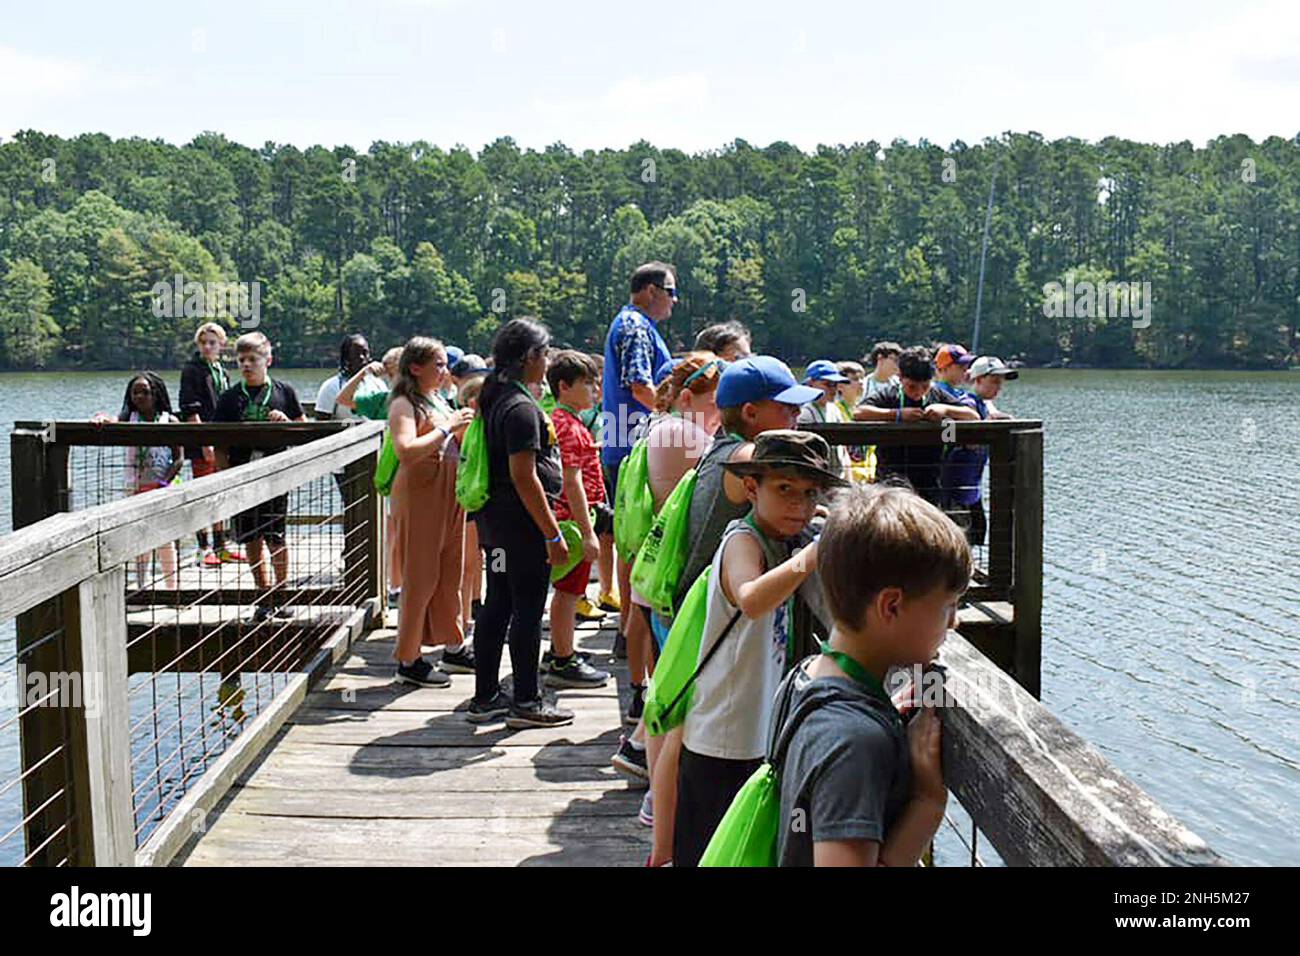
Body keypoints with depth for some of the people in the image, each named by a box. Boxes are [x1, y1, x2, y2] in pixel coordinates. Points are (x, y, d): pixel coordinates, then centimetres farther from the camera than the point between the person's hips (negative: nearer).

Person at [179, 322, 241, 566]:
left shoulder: (221, 372, 15)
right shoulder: (191, 370, -7)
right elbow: (190, 410, -14)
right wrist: (204, 441, -19)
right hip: (201, 445, -7)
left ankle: (220, 546, 20)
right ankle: (204, 549, 2)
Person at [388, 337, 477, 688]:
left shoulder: (439, 400, 16)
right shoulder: (404, 404, -10)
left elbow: (457, 447, 24)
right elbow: (406, 451, -25)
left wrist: (467, 425, 5)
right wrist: (447, 427, -21)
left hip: (449, 494, 8)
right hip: (420, 496, -8)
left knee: (450, 575, 15)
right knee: (420, 578, -4)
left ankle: (453, 648, 26)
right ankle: (408, 661, 3)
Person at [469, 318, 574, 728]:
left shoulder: (495, 399, 13)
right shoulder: (521, 407, -17)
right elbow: (524, 477, -21)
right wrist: (553, 534, -19)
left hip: (496, 520, 10)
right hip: (522, 522, -10)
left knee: (497, 606, 14)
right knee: (528, 610, -2)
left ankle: (485, 697, 21)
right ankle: (526, 703, 6)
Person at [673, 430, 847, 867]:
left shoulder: (781, 543, 9)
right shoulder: (743, 540, -19)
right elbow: (750, 600, -39)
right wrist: (808, 558, -53)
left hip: (765, 734, 9)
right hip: (722, 741, -9)